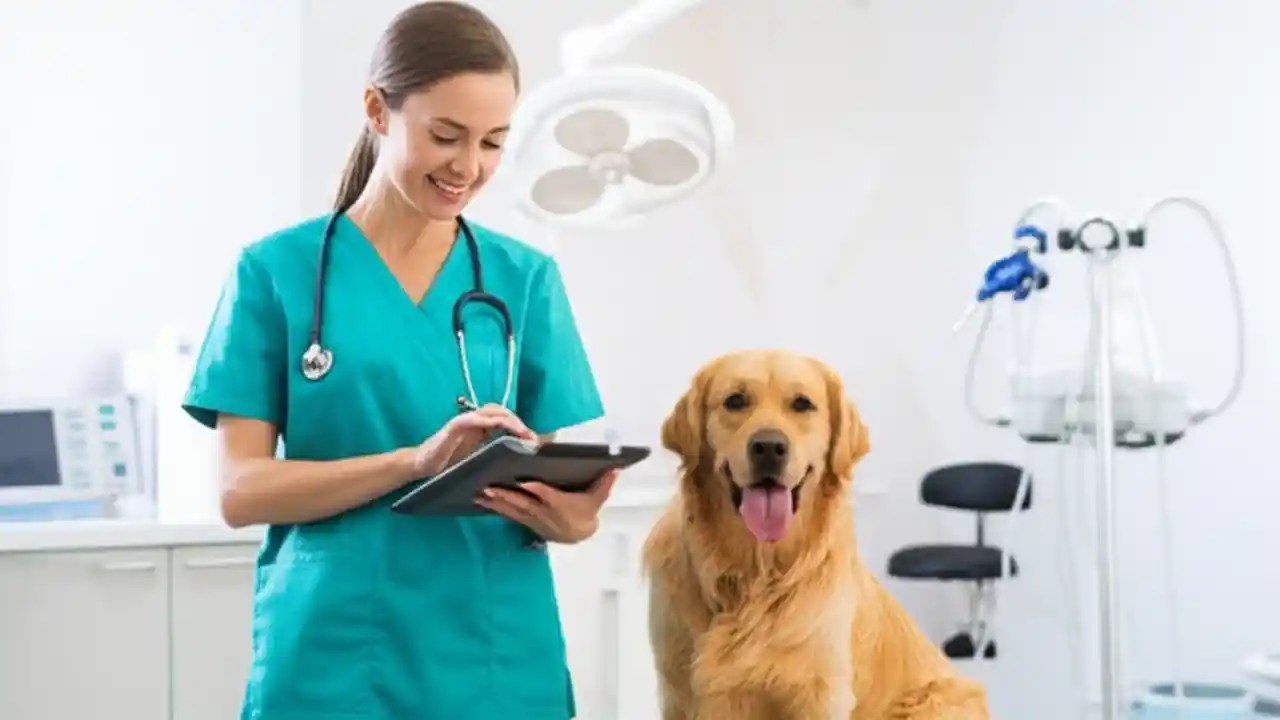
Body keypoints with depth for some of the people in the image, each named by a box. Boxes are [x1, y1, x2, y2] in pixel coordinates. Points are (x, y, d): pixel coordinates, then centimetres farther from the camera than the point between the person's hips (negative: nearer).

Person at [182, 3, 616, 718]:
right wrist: (418, 459, -21)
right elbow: (243, 489, -7)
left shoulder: (526, 277, 4)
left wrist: (567, 515, -21)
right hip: (328, 658, -1)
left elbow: (558, 484, 2)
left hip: (498, 658, 2)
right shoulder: (277, 269, -2)